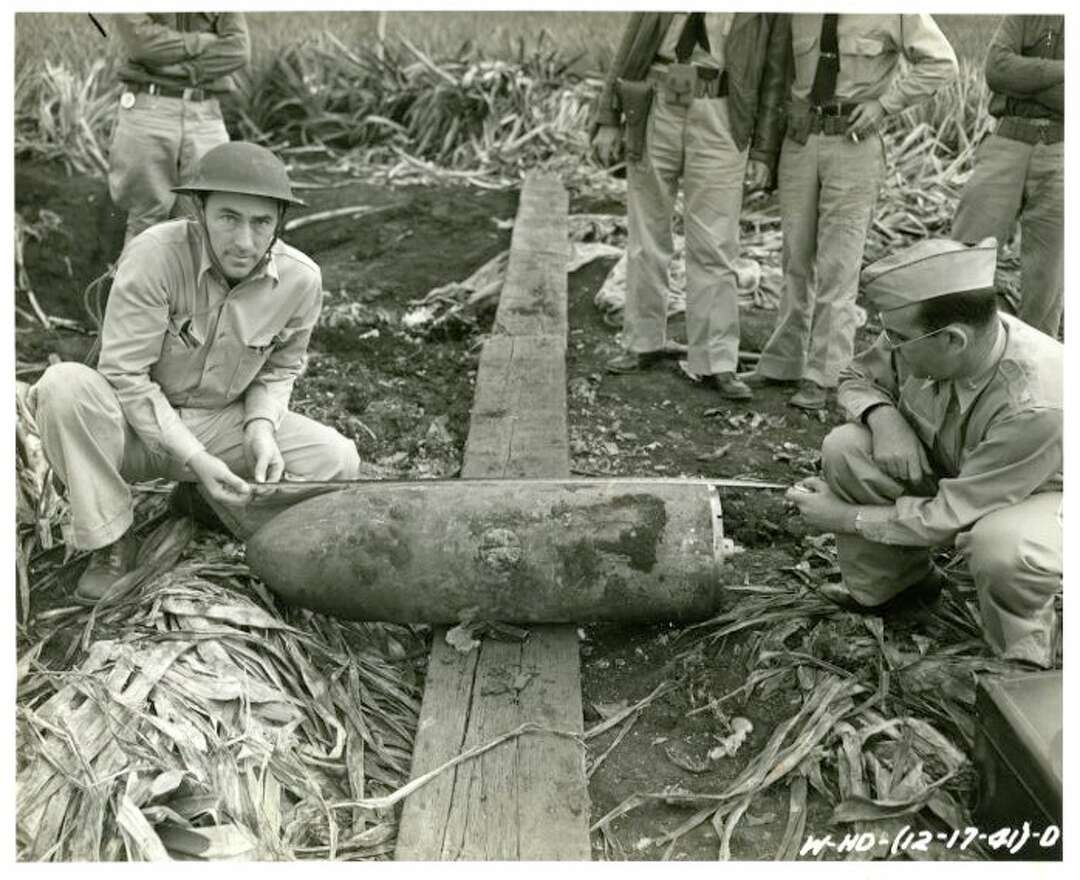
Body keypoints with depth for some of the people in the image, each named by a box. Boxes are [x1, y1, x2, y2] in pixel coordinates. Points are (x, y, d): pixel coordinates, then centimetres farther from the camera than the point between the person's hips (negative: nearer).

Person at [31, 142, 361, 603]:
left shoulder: (300, 279, -14)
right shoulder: (154, 254, -25)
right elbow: (124, 375, -22)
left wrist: (261, 428, -16)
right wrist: (193, 458, -28)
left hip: (223, 424, 2)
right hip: (139, 426, -2)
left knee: (337, 460, -20)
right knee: (64, 385, -33)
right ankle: (111, 542, -13)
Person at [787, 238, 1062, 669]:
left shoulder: (1037, 406, -39)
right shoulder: (918, 339, -22)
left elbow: (949, 516, -32)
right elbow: (857, 377, 0)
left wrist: (847, 517, -21)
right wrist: (885, 418, -23)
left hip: (1043, 494, -6)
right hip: (949, 475, 6)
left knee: (1001, 547, -40)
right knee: (845, 447, -16)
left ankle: (1021, 661, -6)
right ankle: (885, 587, 7)